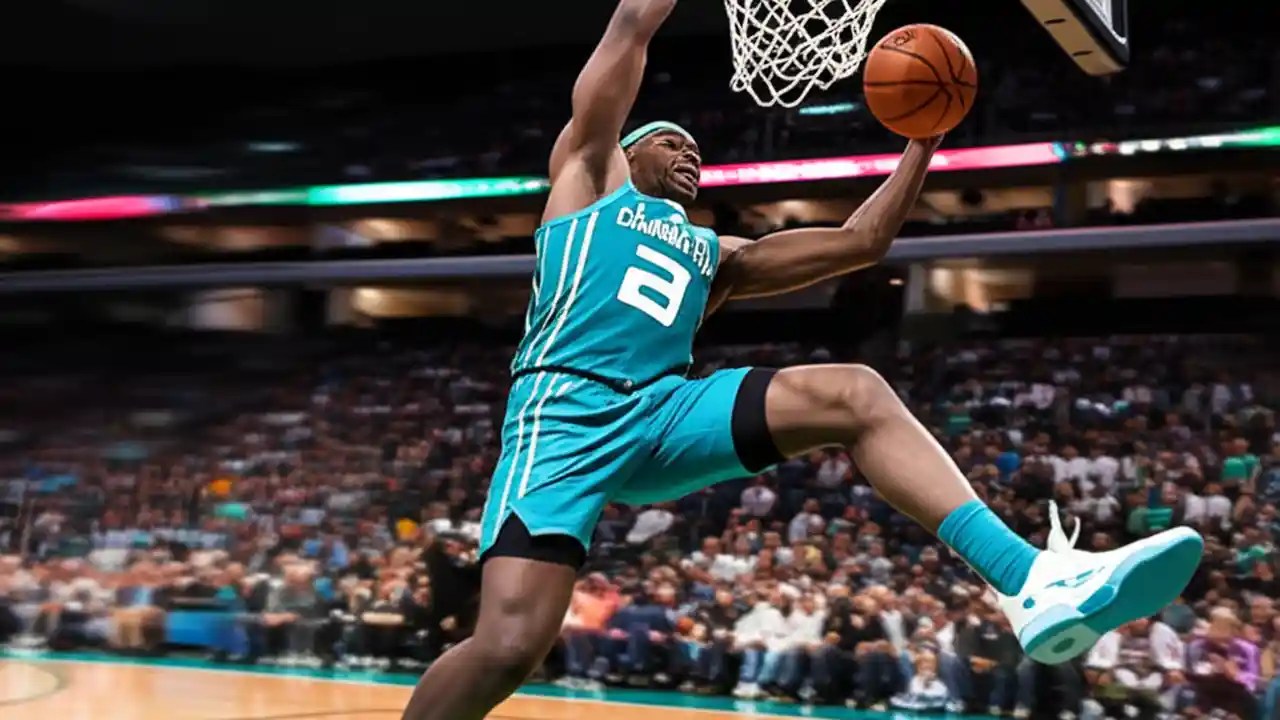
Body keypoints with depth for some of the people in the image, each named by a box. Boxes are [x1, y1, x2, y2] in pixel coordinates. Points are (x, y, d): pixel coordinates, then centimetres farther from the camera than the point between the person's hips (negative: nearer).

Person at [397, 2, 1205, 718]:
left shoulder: (718, 256, 30)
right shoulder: (589, 172, 17)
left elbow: (861, 242, 26)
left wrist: (923, 142, 22)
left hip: (664, 411, 5)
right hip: (566, 413, -5)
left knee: (856, 395, -13)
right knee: (509, 645, -23)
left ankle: (1034, 582, -26)